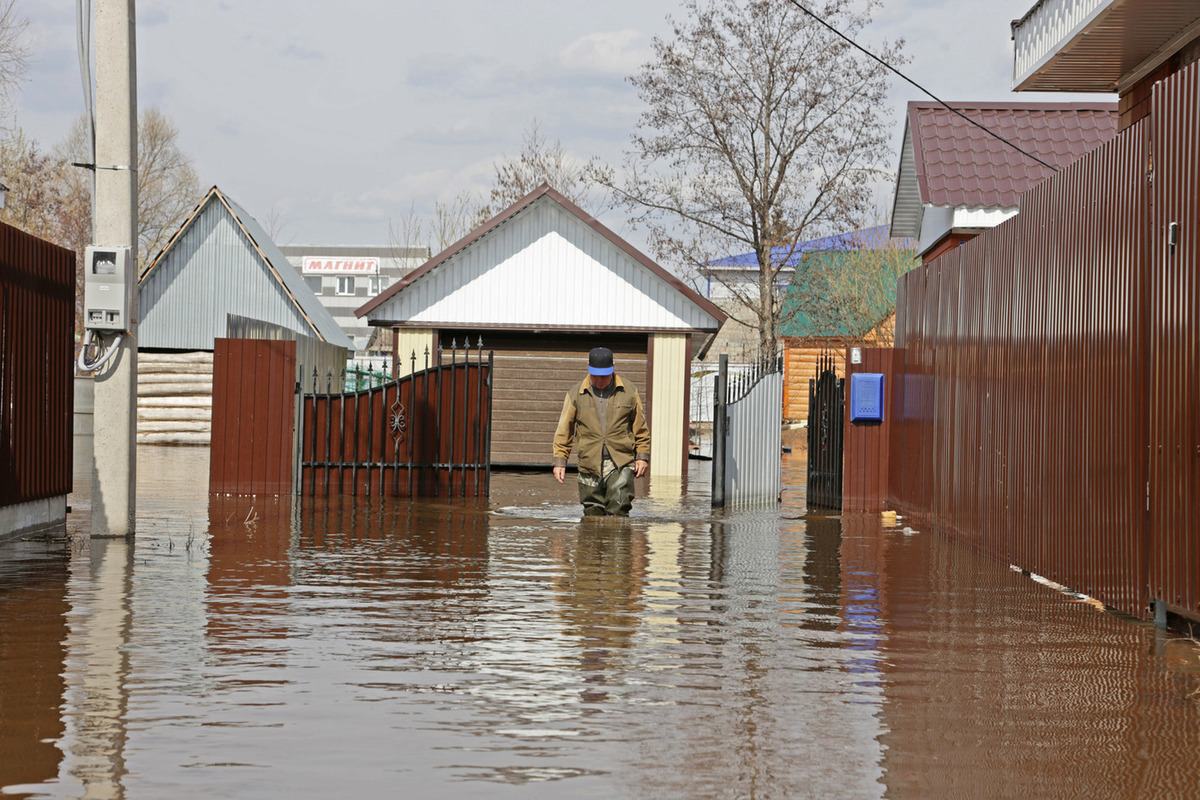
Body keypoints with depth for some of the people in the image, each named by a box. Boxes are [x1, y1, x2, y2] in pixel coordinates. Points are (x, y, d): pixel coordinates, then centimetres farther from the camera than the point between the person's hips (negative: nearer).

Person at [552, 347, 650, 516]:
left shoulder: (629, 392, 6)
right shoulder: (575, 395, 6)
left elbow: (640, 428, 13)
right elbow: (563, 431, 9)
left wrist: (642, 457, 8)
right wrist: (559, 462, 3)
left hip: (621, 464, -2)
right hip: (589, 466, 2)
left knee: (618, 511, -14)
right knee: (592, 514, 4)